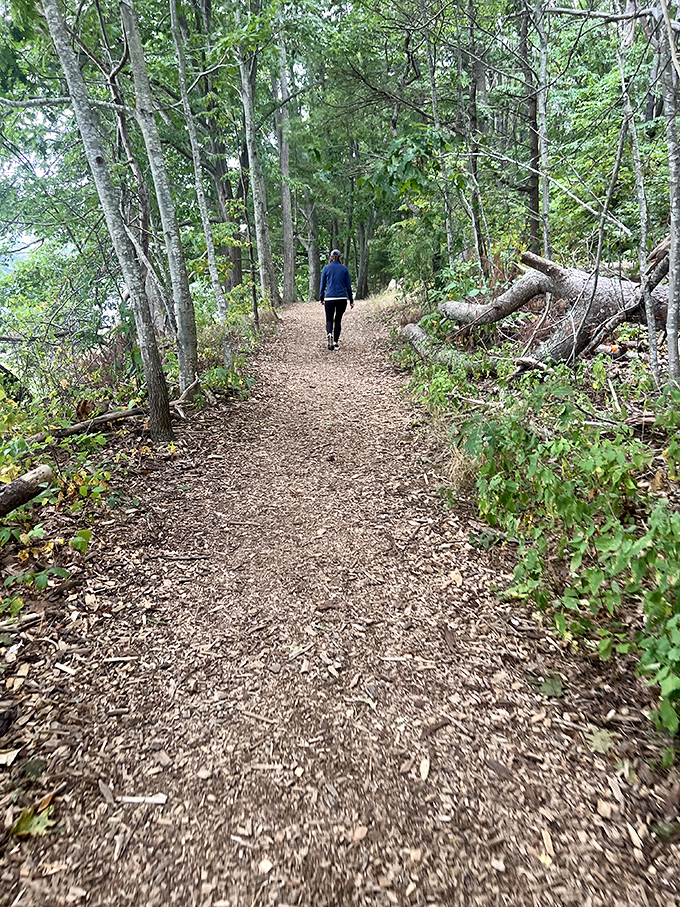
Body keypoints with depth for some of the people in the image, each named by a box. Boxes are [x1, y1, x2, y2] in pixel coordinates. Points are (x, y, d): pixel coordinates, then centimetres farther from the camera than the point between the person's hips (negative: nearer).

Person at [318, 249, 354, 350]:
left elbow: (322, 285, 4)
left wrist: (321, 298, 14)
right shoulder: (344, 269, 3)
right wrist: (351, 300, 12)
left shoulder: (326, 268, 2)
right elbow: (348, 285, 6)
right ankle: (335, 342, 9)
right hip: (342, 298, 1)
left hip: (329, 298, -1)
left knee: (329, 319, 9)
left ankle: (329, 334, -21)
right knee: (338, 320, 12)